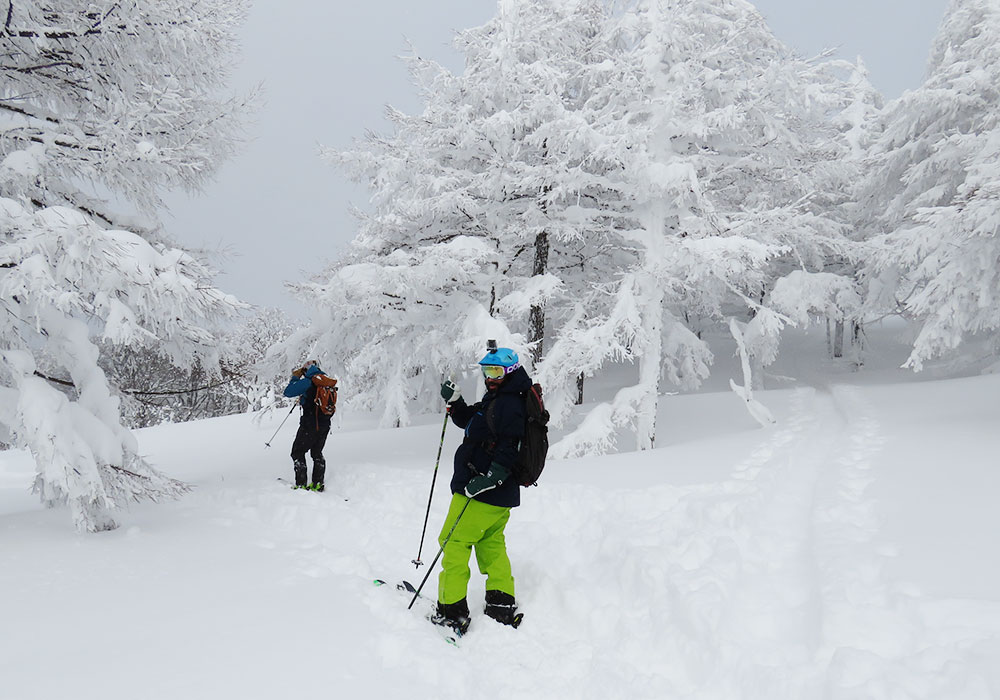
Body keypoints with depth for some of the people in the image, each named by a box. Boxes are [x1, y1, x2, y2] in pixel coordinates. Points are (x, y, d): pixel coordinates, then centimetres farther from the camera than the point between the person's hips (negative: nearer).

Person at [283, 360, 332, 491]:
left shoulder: (308, 382, -13)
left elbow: (288, 392, -10)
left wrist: (295, 378, 3)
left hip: (310, 424, -7)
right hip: (325, 425, 7)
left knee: (298, 452, 6)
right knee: (317, 453, 20)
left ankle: (301, 485, 0)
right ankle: (318, 484, 19)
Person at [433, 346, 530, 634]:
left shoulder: (509, 404, -16)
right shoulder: (494, 400, 16)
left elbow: (509, 449, -25)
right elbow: (469, 420, 26)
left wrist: (489, 478, -30)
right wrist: (455, 401, 9)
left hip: (482, 493, -10)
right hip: (502, 496, 10)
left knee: (454, 543, -4)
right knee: (492, 545, 17)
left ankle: (452, 612, -3)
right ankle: (502, 605, 18)